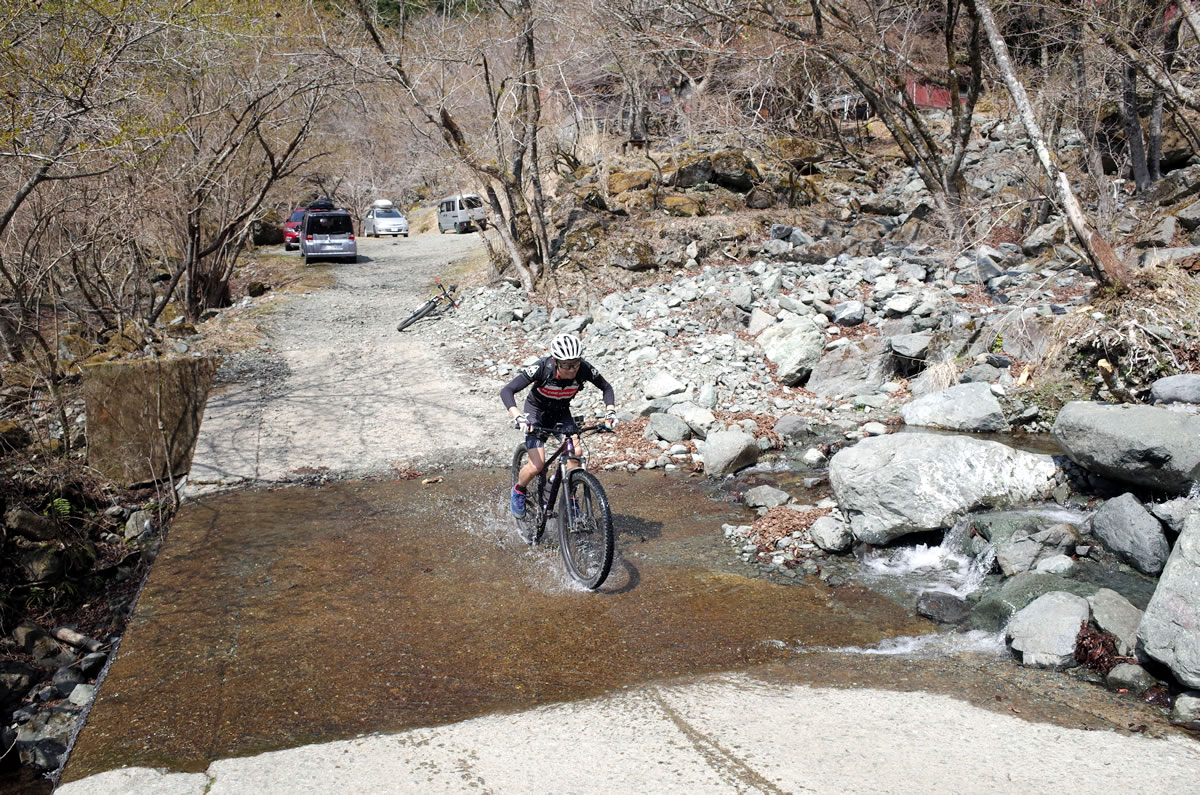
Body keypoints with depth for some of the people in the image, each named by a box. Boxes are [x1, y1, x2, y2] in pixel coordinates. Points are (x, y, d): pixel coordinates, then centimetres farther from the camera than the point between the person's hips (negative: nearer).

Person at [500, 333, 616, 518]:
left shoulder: (584, 369, -25)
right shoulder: (542, 368, -33)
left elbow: (606, 387, -5)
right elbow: (507, 391, -33)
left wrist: (610, 412, -20)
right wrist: (517, 416, -47)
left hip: (561, 412, 3)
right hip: (537, 411, -3)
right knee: (537, 465, -17)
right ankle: (518, 490, 15)